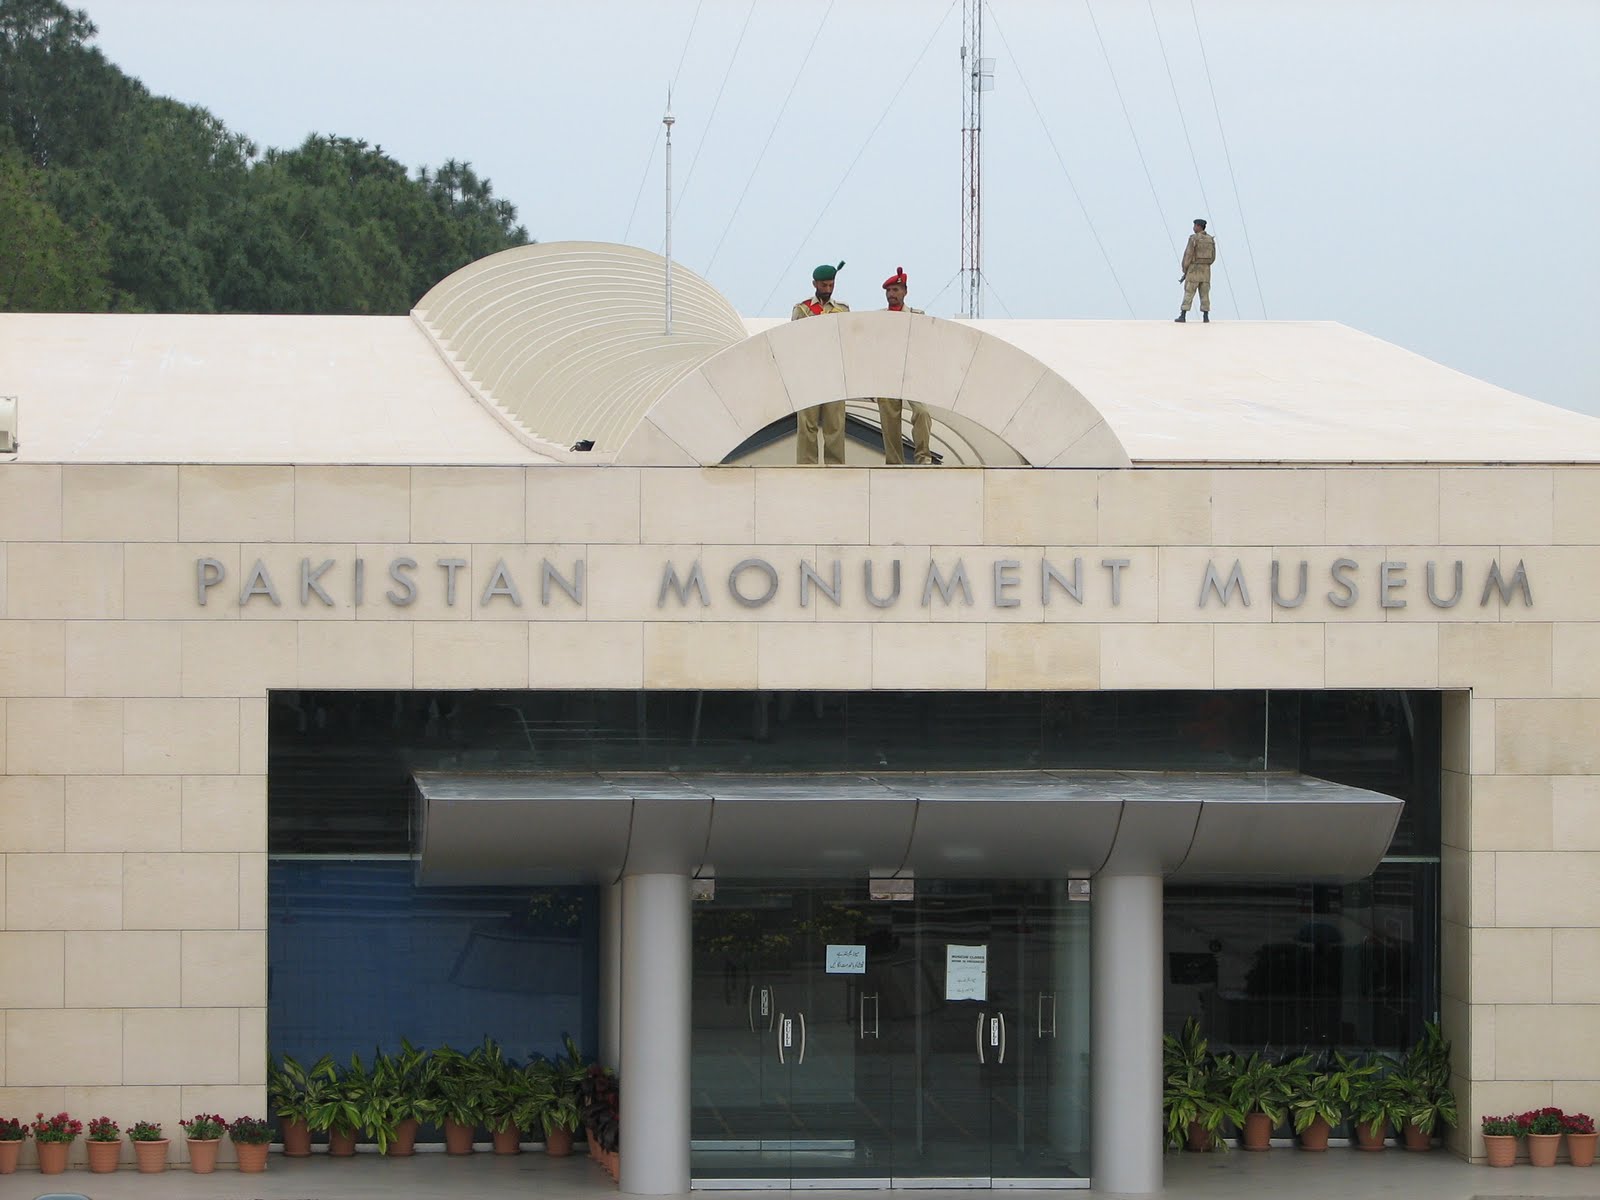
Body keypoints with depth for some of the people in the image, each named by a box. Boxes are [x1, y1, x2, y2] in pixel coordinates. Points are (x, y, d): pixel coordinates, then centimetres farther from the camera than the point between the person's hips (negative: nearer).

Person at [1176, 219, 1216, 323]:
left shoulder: (1193, 238, -12)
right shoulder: (1211, 239, 6)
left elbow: (1188, 255, -12)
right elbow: (1212, 257, 10)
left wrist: (1185, 271, -3)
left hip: (1194, 269, -5)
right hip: (1206, 270, 5)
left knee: (1188, 294, -1)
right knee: (1204, 294, 9)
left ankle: (1183, 316, -3)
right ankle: (1206, 317, 4)